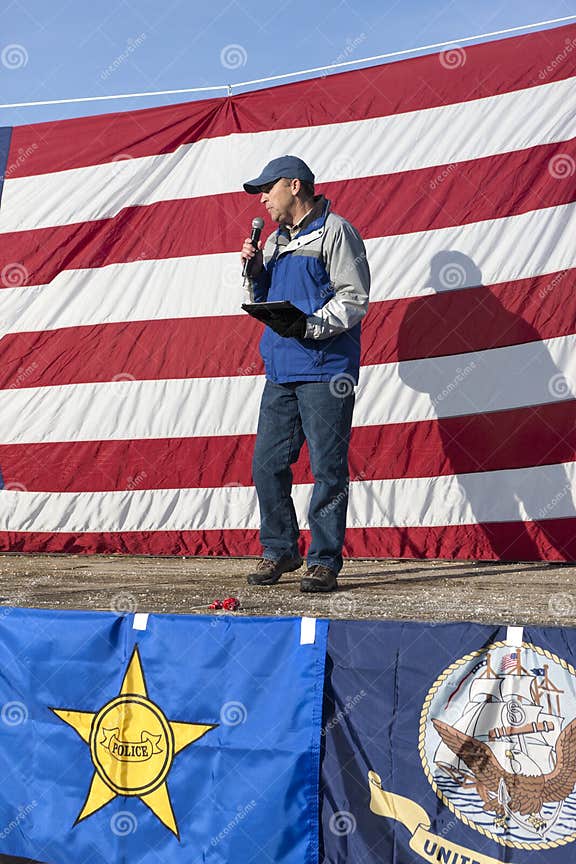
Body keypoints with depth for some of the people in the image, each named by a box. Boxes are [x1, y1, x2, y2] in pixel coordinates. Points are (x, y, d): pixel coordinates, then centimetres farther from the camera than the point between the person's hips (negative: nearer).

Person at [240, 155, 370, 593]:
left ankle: (325, 561, 3)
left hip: (325, 371, -7)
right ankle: (280, 551, 20)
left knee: (328, 469, -4)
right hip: (280, 371, 8)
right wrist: (255, 271, 9)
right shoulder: (275, 240, 23)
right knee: (267, 464, 6)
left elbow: (354, 298, -9)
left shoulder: (335, 231, -2)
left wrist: (309, 326, -20)